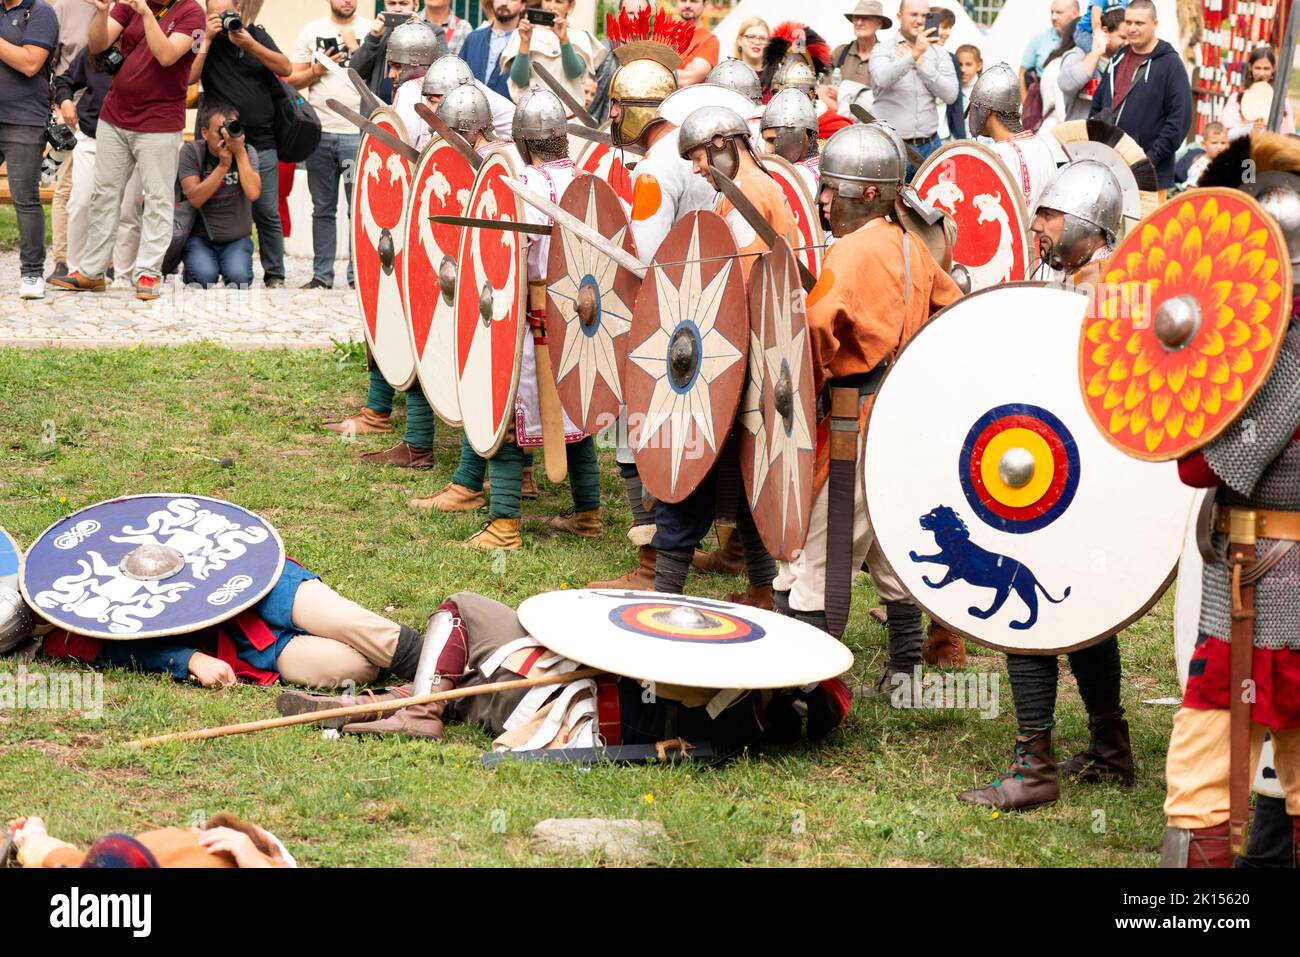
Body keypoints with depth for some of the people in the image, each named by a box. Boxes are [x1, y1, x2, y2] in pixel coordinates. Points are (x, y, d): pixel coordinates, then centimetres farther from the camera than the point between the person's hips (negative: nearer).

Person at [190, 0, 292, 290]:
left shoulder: (257, 36, 8)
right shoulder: (205, 41, 5)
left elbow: (286, 69, -4)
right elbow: (189, 77, -9)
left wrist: (249, 44, -14)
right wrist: (208, 40, -12)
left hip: (261, 144, 1)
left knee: (267, 213, 0)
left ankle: (274, 274, 8)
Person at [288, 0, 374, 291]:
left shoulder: (370, 30, 5)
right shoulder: (311, 31, 11)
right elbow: (292, 79, 10)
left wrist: (355, 48, -10)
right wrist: (318, 69, -6)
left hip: (357, 133, -2)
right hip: (320, 132, 2)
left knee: (359, 207, -7)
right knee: (323, 209, 7)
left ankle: (358, 273, -3)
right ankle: (321, 274, 11)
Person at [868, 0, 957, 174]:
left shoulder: (939, 53, 11)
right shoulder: (882, 50, 2)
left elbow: (951, 95, -1)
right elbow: (882, 78, -21)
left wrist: (920, 64, -6)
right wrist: (914, 55, -32)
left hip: (929, 147, 3)